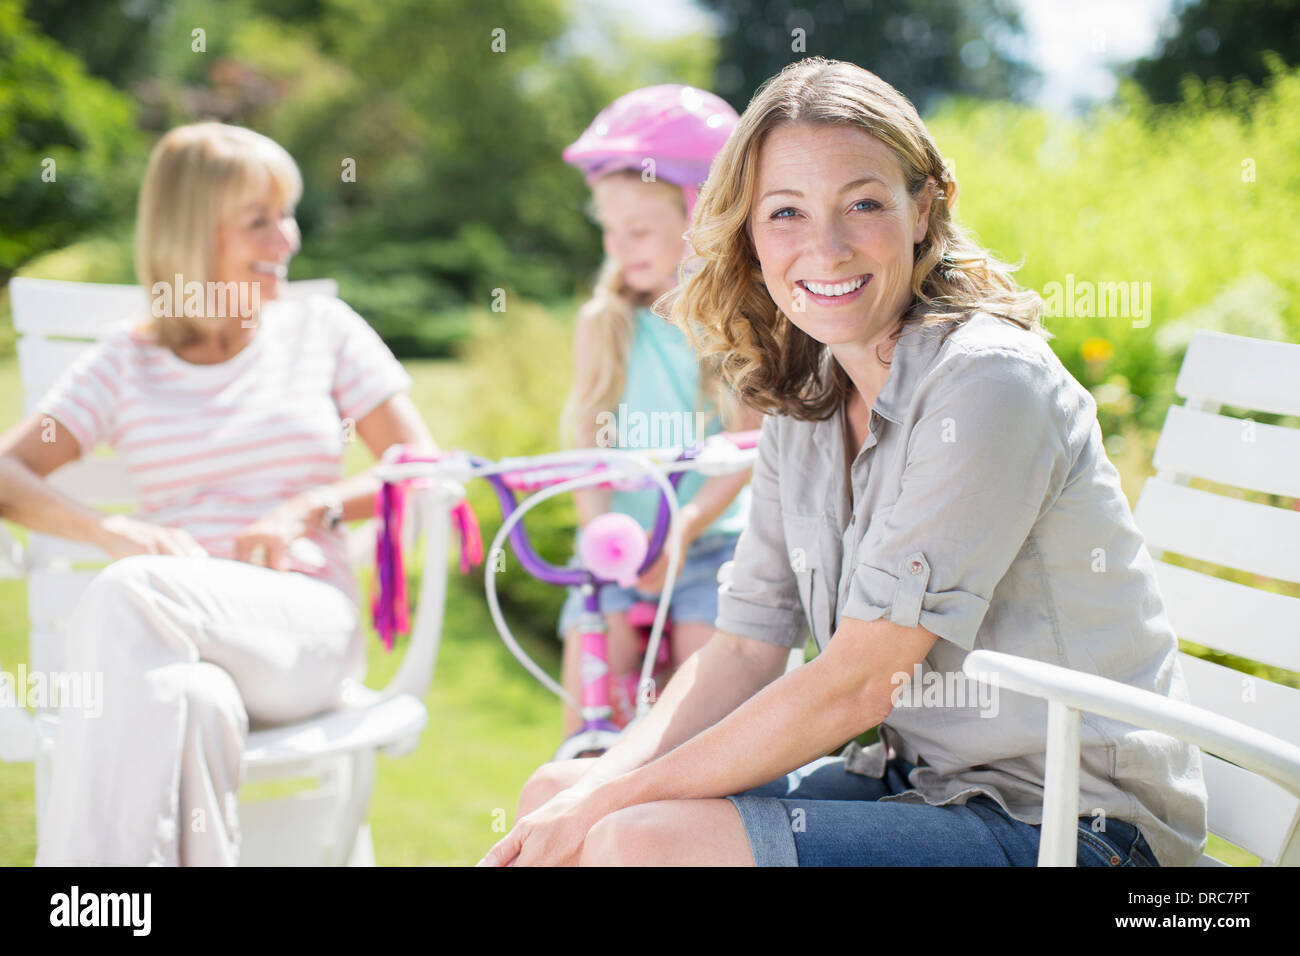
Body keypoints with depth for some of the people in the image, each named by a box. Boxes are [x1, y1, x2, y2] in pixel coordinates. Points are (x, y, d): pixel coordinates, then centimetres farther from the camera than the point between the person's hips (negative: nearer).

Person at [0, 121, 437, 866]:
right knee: (196, 700, -39)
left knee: (128, 595, -33)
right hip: (182, 636, 1)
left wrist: (312, 508, -7)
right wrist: (110, 531, -14)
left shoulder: (324, 330, 15)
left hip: (308, 629, 0)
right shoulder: (129, 363, 16)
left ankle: (80, 854, -30)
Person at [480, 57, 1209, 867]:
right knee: (556, 795, 1)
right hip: (923, 781, 7)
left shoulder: (986, 384, -19)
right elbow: (745, 649, 4)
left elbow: (858, 682, -20)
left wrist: (617, 801, -16)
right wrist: (597, 792, -11)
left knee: (644, 843, -22)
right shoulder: (803, 405, 6)